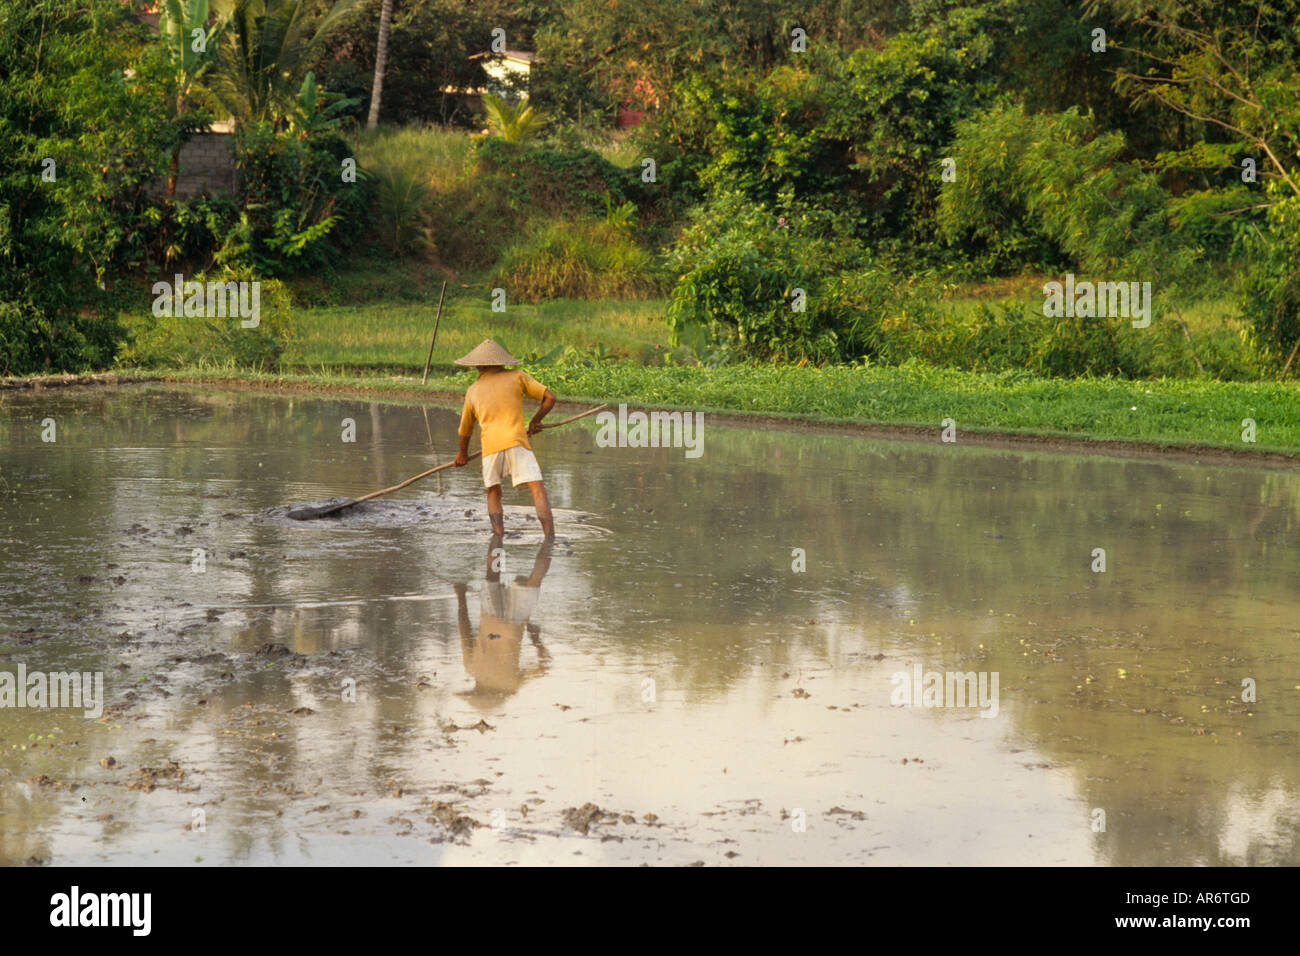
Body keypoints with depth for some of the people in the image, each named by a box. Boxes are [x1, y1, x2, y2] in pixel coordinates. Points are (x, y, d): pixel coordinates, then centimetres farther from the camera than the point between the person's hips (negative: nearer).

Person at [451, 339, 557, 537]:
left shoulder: (473, 391, 21)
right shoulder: (517, 376, 13)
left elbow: (465, 429, 33)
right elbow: (550, 397, 10)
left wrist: (463, 454, 49)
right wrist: (535, 421, 25)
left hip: (490, 446, 2)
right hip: (516, 442, -2)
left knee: (493, 493, 19)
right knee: (537, 490, -9)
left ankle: (499, 535, 1)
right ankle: (550, 538, -24)